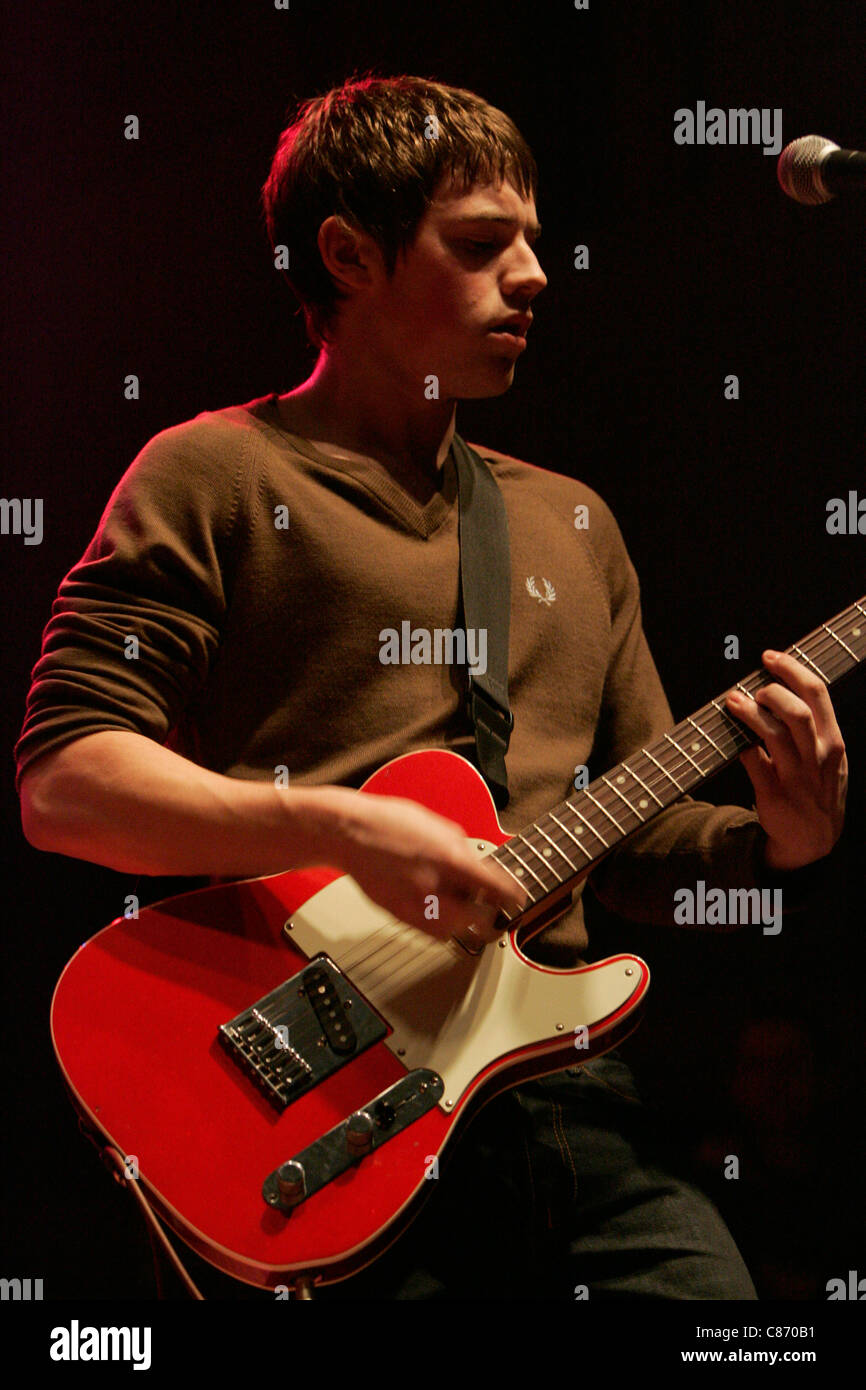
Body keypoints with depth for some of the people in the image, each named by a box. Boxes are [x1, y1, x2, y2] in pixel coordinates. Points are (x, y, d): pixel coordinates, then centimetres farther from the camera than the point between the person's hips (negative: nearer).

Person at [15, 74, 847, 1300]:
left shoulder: (572, 522, 23)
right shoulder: (217, 477, 4)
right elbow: (61, 783, -7)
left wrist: (776, 844, 3)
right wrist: (346, 831, -17)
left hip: (561, 1086, 6)